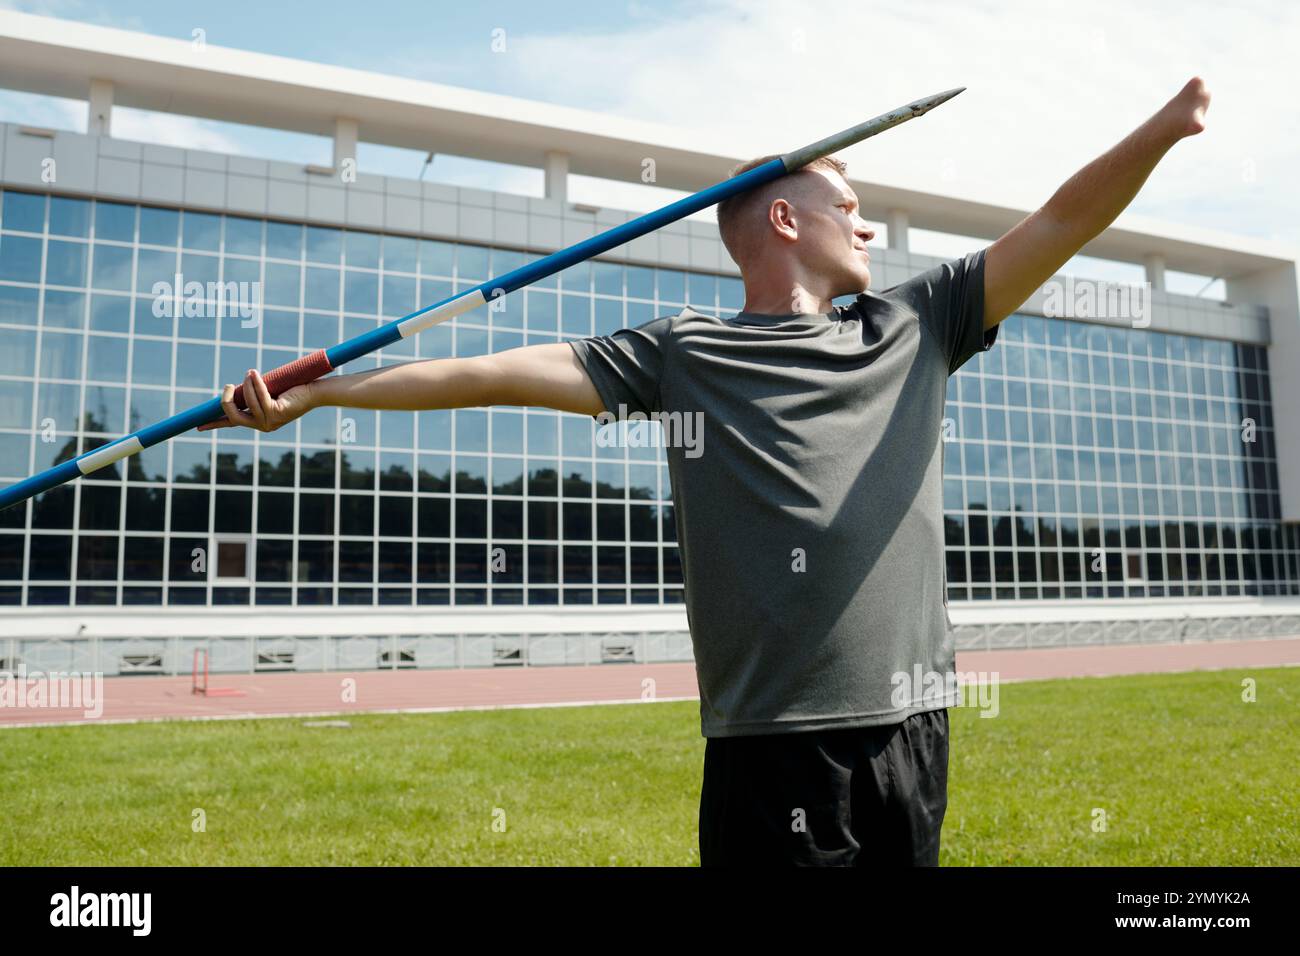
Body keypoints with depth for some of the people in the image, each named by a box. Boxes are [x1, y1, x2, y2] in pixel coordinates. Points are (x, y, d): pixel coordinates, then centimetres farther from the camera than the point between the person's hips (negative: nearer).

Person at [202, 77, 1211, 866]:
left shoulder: (915, 326, 15)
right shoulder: (682, 354, 4)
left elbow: (1058, 224, 15)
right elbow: (501, 372, 1)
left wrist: (1163, 129, 4)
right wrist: (315, 394, 0)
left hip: (910, 722, 4)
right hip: (774, 742, -3)